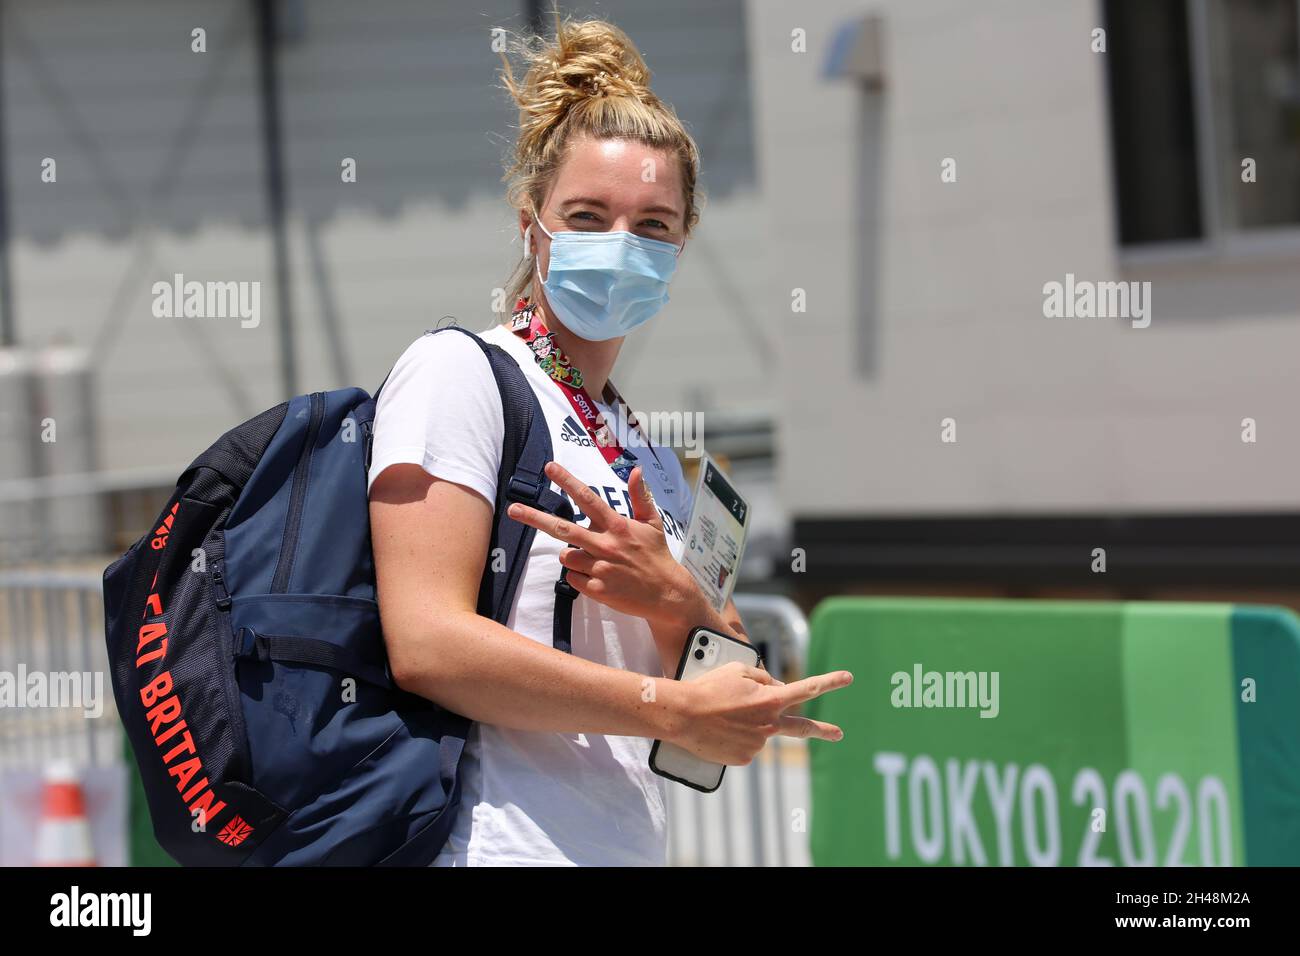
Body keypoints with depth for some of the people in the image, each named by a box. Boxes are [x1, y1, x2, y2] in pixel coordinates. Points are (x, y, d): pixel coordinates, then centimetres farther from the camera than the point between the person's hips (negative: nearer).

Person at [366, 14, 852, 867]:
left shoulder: (654, 464, 16)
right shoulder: (457, 372, -4)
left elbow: (740, 714, 11)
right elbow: (427, 646, -16)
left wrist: (669, 598, -9)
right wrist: (674, 708, -14)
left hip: (634, 848, 7)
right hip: (498, 848, -7)